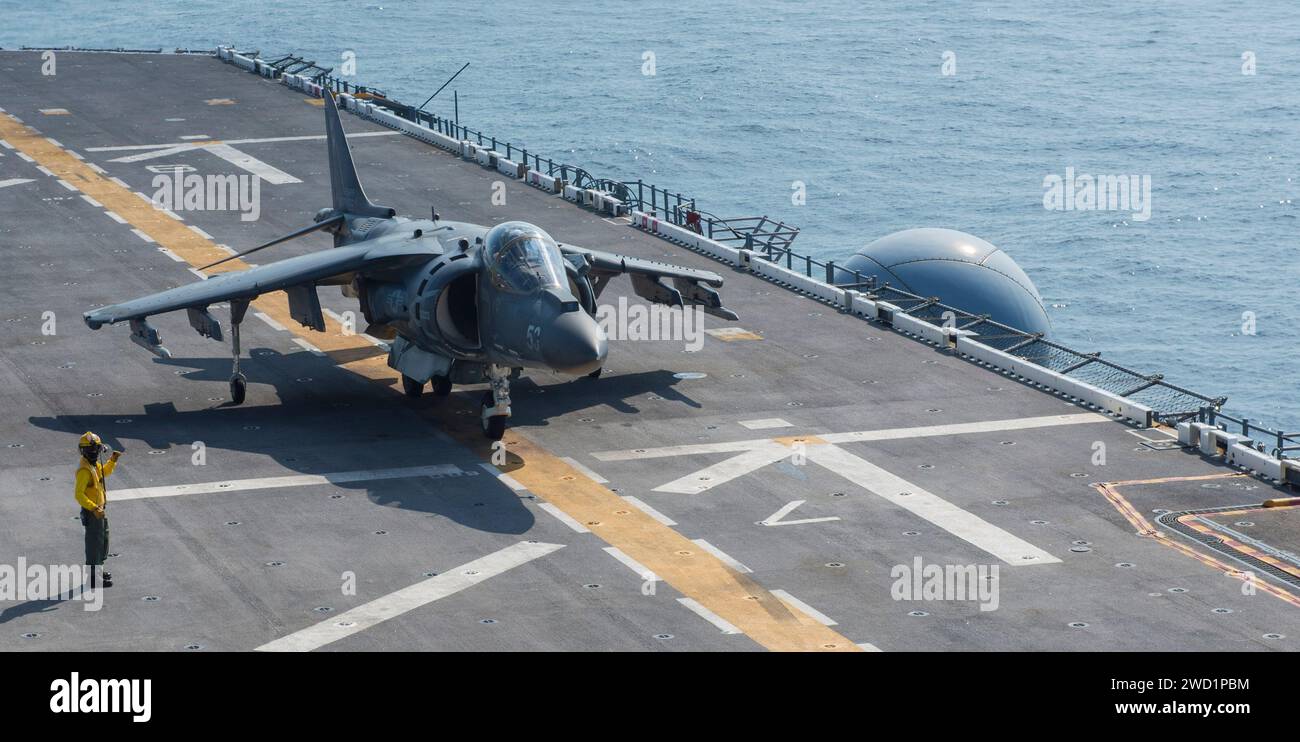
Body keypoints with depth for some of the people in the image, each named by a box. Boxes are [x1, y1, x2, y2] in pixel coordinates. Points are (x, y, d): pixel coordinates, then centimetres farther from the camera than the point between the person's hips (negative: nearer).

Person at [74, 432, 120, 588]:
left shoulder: (95, 464, 5)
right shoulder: (84, 470, -25)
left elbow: (104, 473, 29)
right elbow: (79, 494, -29)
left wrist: (113, 460, 14)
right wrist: (94, 509, -34)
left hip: (100, 510, 10)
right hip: (91, 513, -10)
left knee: (103, 541, 21)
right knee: (94, 543, -1)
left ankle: (98, 570, 35)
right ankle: (93, 577, 7)